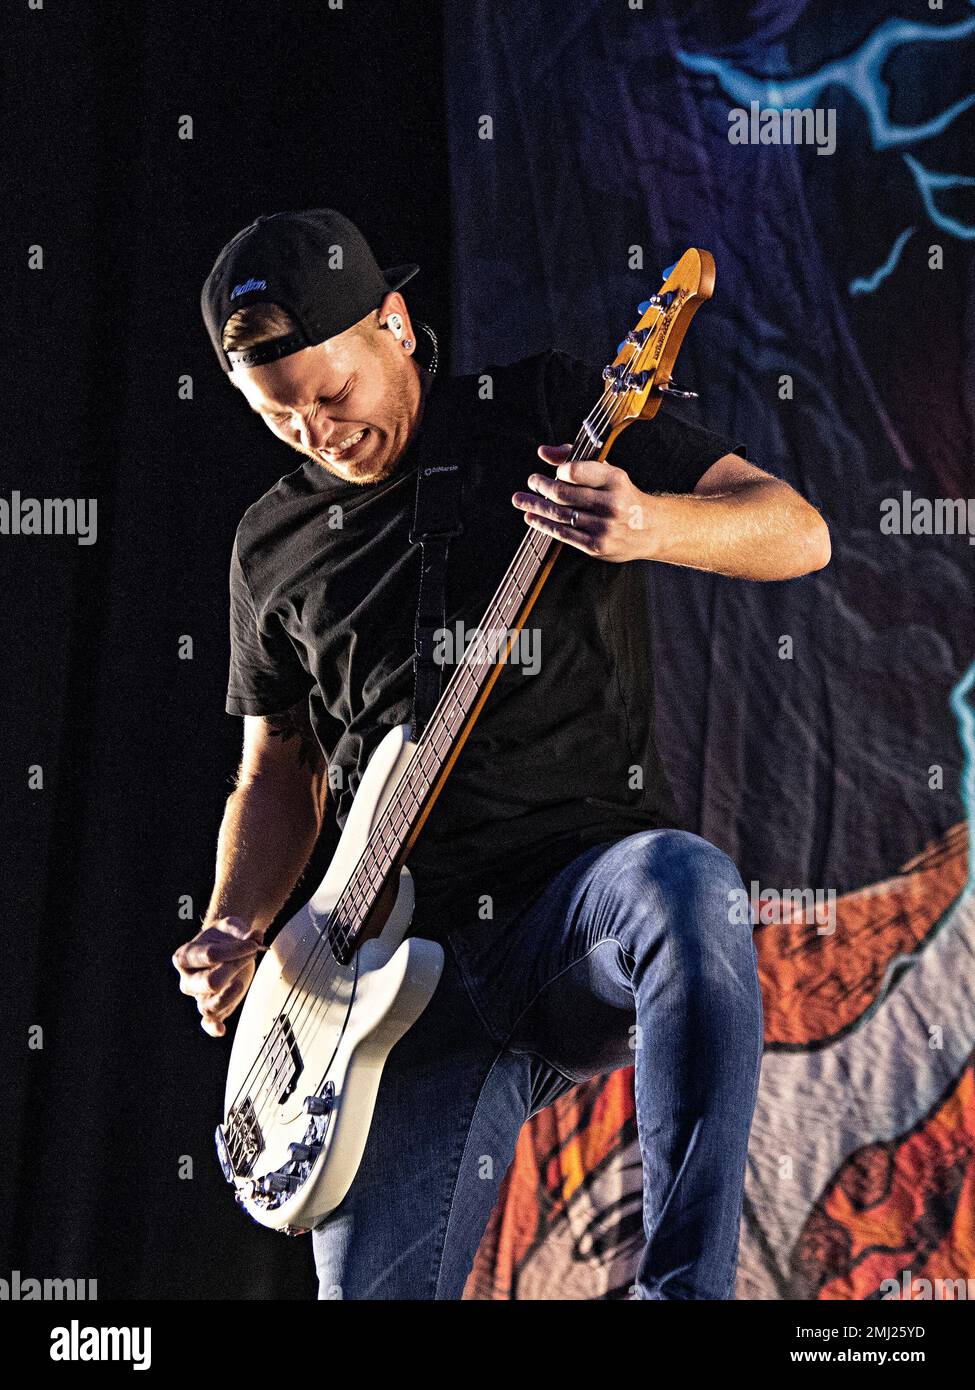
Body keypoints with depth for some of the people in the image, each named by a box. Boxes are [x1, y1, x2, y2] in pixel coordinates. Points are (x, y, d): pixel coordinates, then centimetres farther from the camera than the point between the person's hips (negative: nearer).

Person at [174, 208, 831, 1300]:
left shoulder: (546, 410, 2)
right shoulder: (272, 543, 15)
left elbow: (797, 532, -4)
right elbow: (275, 774, 23)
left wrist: (652, 526, -26)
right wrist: (232, 935, 5)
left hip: (590, 886, -3)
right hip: (412, 956, 4)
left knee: (688, 887, -39)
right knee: (373, 1288, -9)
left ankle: (683, 1286, -32)